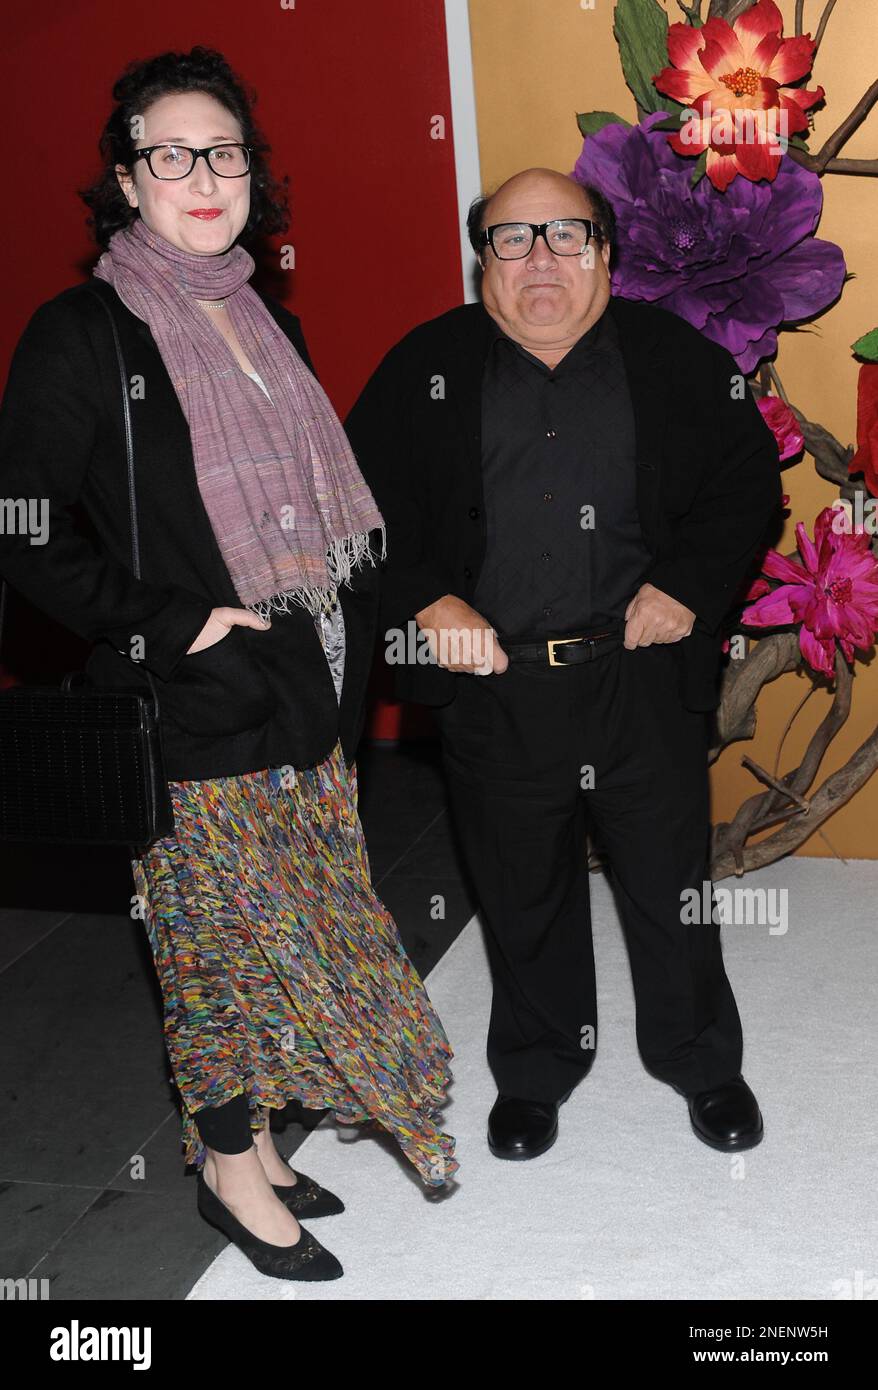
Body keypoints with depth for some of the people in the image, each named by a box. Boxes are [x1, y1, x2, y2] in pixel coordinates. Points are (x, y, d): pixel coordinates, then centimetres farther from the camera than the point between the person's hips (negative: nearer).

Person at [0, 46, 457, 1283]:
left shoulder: (266, 323, 12)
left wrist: (346, 651, 10)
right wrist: (169, 621, -17)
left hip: (304, 700, 7)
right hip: (191, 716, -7)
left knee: (301, 930, 14)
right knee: (230, 940, 4)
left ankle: (253, 1143, 33)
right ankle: (228, 1168, 25)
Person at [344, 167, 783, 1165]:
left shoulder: (675, 358, 2)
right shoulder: (426, 368, 2)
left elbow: (749, 477, 4)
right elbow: (360, 500, 2)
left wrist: (688, 585, -9)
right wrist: (426, 599, -11)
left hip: (643, 678, 0)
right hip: (493, 687, 0)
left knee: (672, 883, 12)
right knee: (522, 894, 15)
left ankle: (700, 1059, 37)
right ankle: (535, 1069, 38)